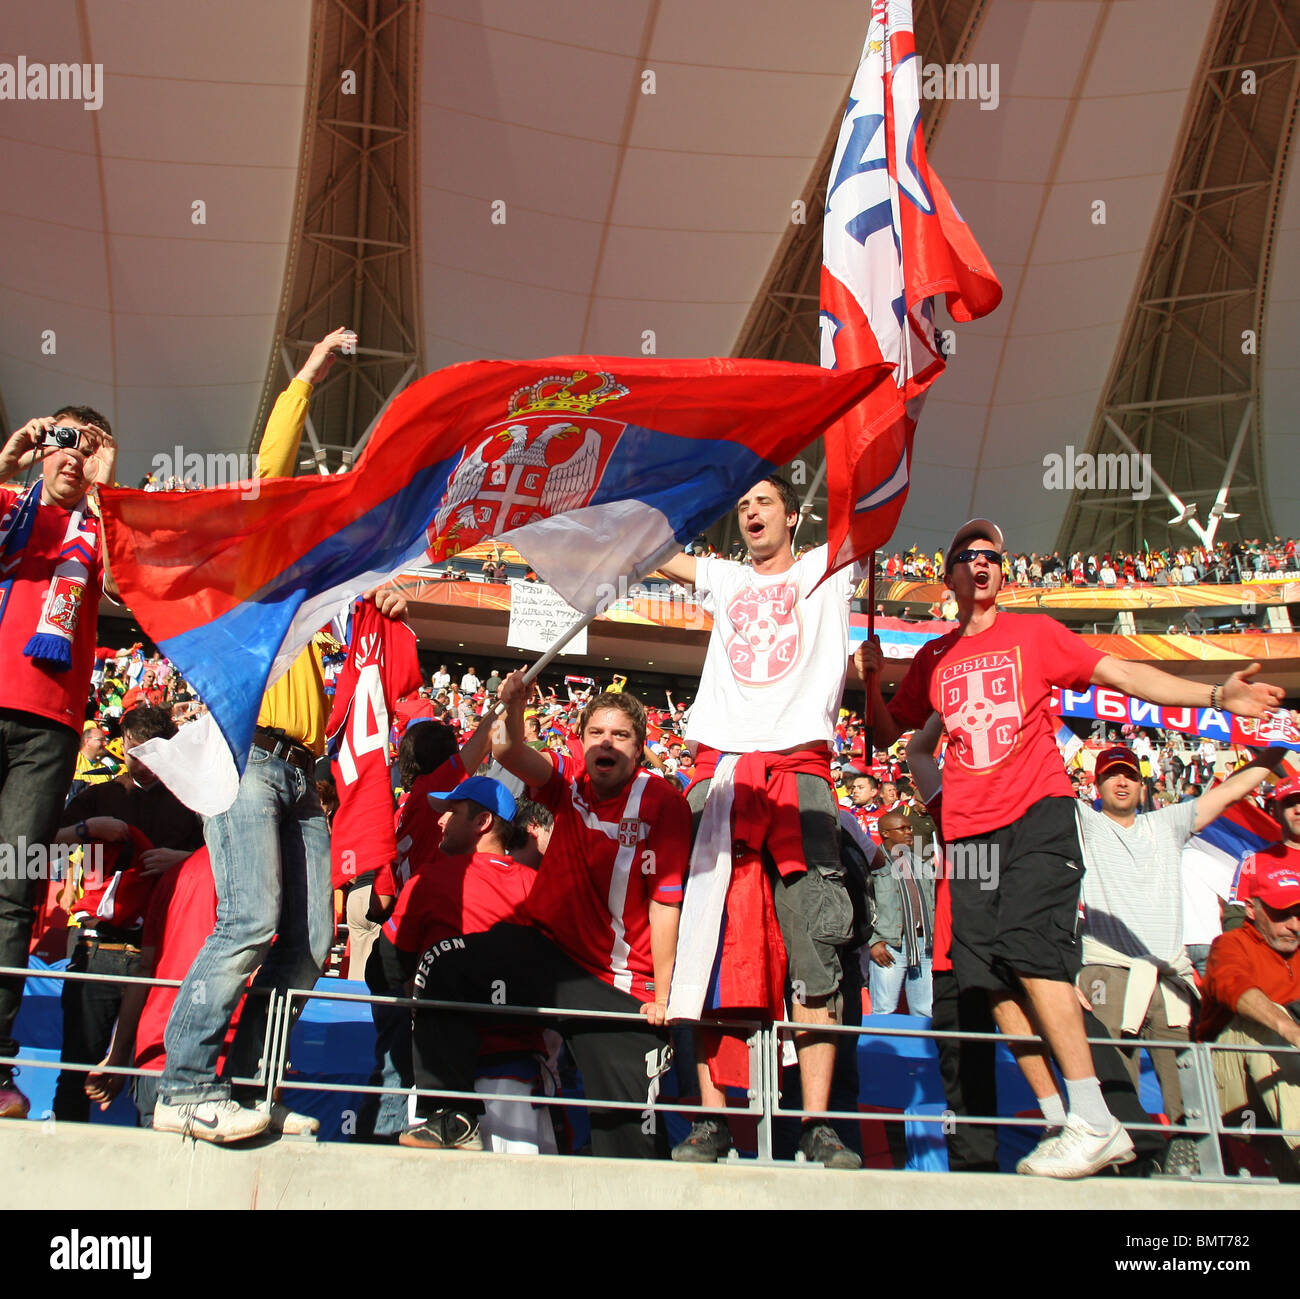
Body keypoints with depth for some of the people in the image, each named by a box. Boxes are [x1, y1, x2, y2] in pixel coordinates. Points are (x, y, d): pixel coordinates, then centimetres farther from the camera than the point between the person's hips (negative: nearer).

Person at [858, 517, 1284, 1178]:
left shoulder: (1033, 632, 9)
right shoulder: (933, 657, 17)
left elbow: (1121, 672, 1)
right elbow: (888, 734, 21)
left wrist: (1216, 695, -10)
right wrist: (872, 678, 3)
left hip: (1038, 813, -4)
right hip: (969, 827, 4)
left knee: (1028, 947, -20)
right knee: (991, 974, -3)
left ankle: (1094, 1120, -13)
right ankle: (1060, 1121, 5)